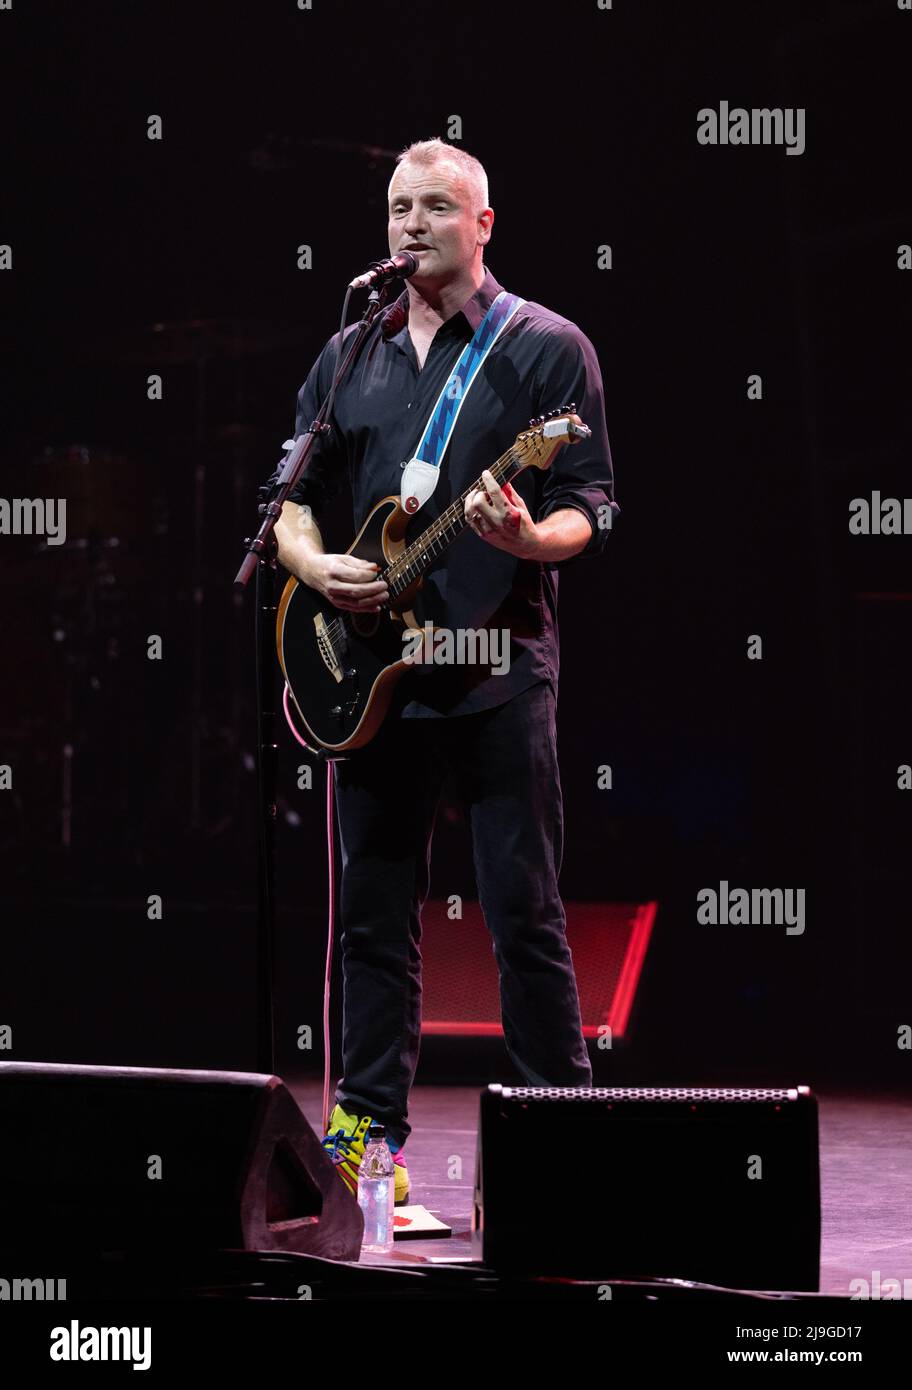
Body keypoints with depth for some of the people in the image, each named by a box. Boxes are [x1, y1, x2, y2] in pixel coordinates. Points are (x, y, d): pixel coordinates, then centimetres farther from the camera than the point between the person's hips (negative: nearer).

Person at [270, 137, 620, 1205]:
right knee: (373, 909, 7)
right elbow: (292, 495, 17)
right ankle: (366, 1130, 14)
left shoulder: (545, 347, 2)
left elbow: (591, 508, -3)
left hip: (498, 666, -4)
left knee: (523, 912, -5)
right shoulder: (349, 357, 15)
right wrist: (313, 563, -5)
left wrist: (529, 538, -24)